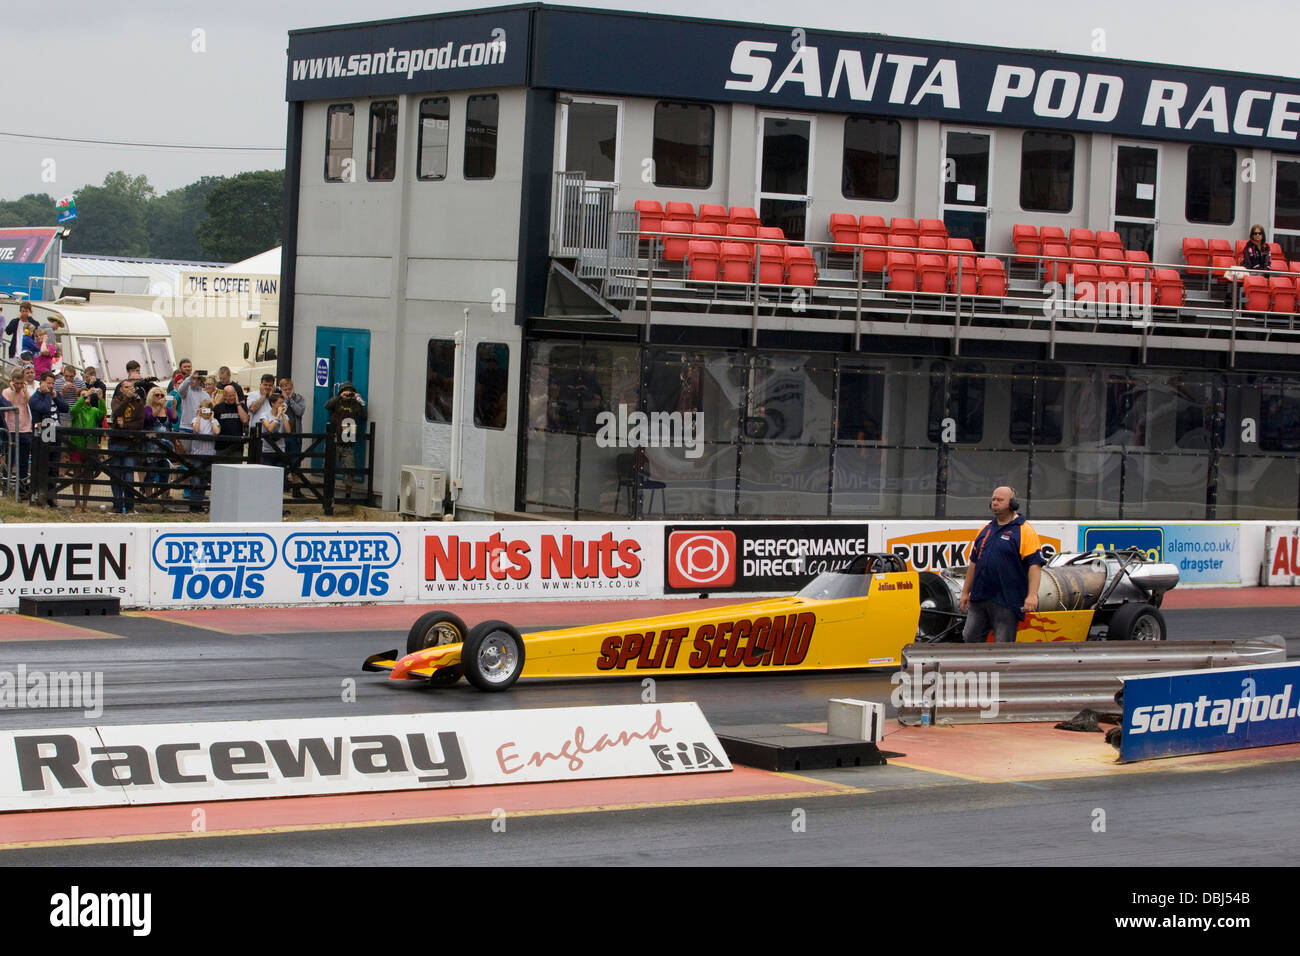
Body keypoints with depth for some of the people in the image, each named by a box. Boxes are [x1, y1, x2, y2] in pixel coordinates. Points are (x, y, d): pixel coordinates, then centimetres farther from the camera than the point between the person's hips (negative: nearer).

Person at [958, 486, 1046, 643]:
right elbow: (974, 562, 22)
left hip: (1006, 602, -7)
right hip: (979, 599, 7)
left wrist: (1032, 595, -23)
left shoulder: (1025, 532, -5)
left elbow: (1035, 564, -13)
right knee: (969, 638, 5)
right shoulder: (986, 530, 16)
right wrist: (965, 592, 19)